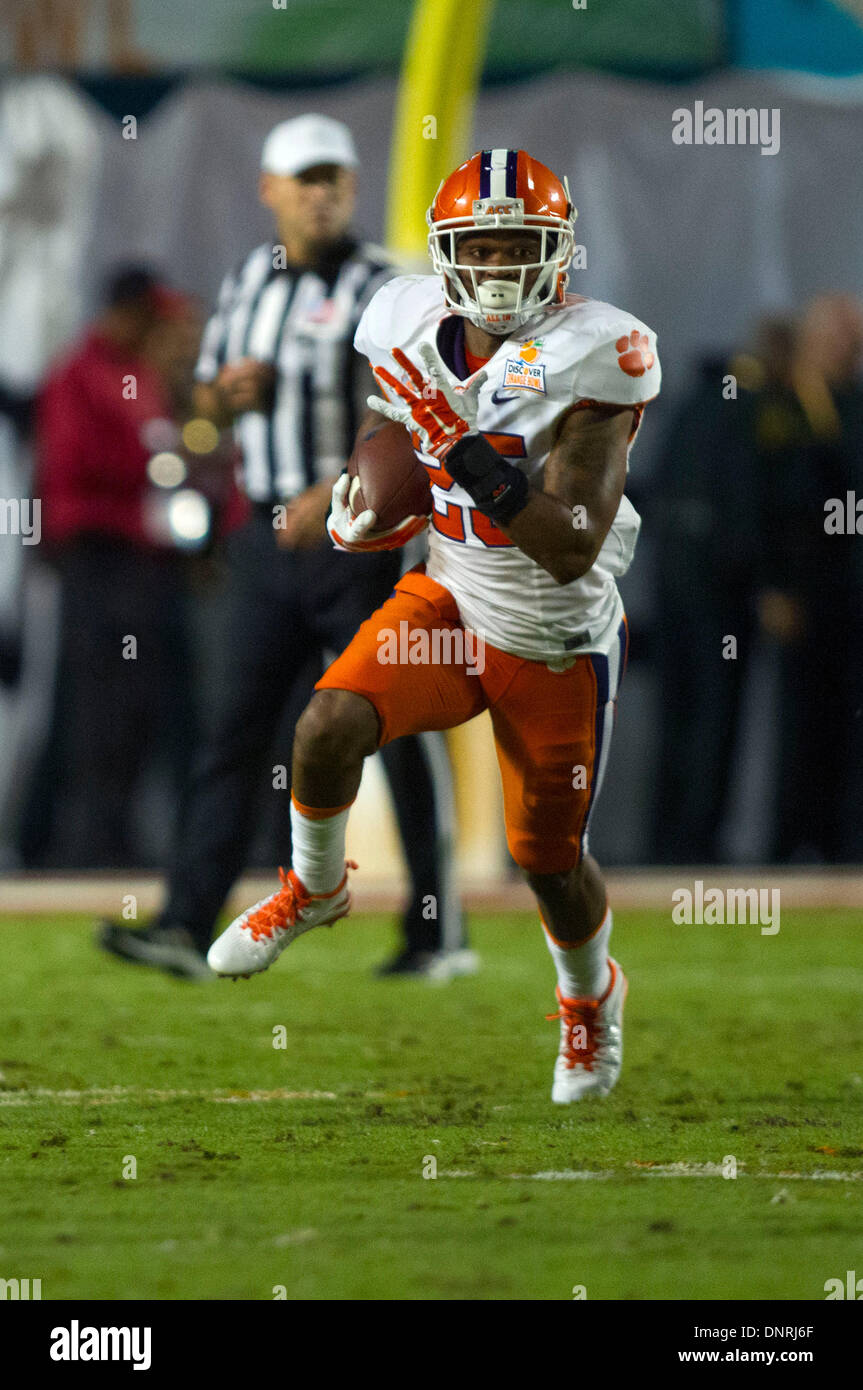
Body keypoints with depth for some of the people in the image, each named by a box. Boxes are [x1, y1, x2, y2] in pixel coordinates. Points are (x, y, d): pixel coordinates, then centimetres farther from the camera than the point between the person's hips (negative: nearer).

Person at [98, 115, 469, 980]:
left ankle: (441, 933, 7)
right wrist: (229, 390, -1)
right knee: (238, 729, 0)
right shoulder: (246, 286, 12)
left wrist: (335, 495, -28)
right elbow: (207, 400, 23)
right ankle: (188, 925, -4)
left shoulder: (379, 291, -7)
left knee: (401, 728, -1)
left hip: (363, 530, -5)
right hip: (271, 537, 5)